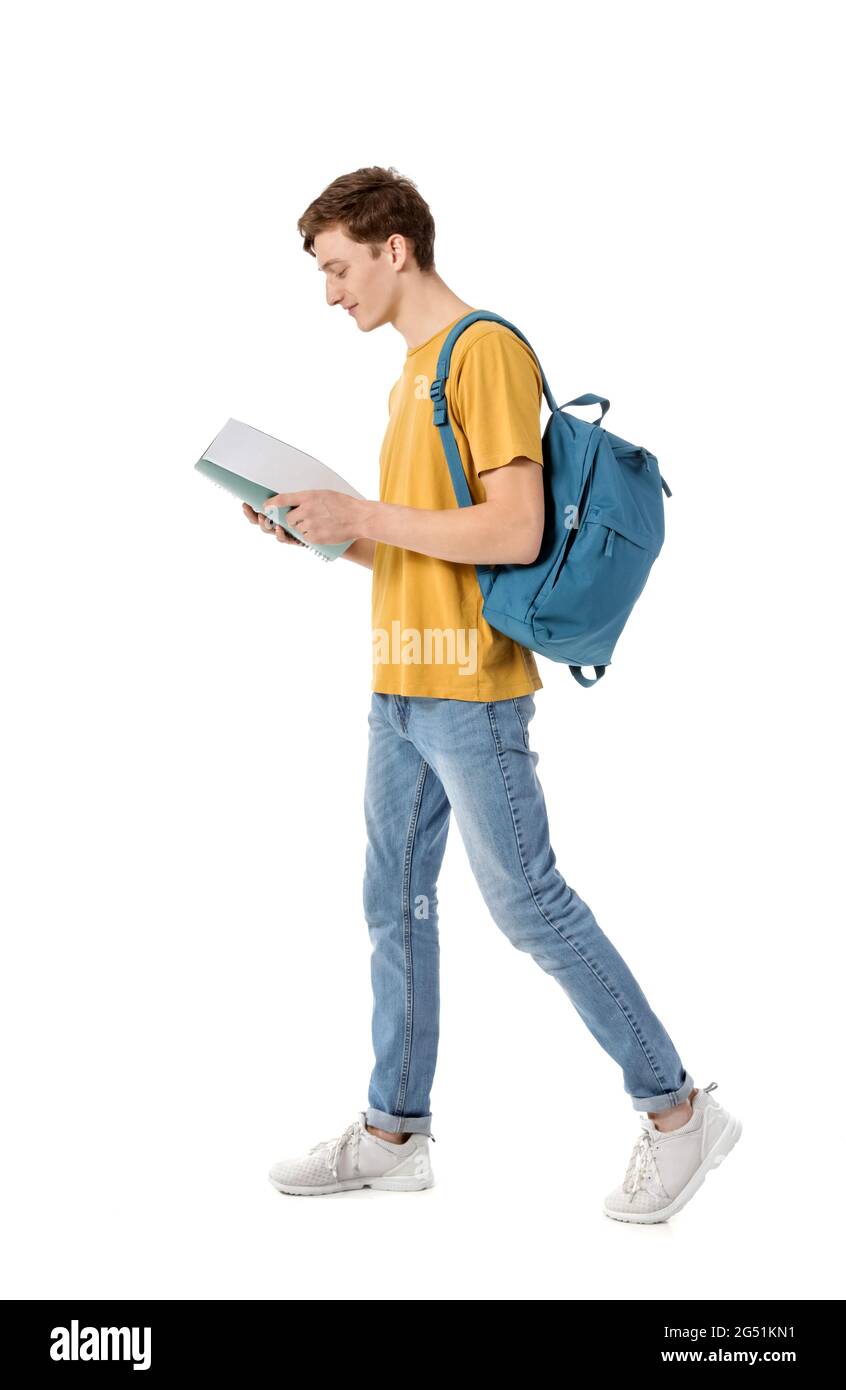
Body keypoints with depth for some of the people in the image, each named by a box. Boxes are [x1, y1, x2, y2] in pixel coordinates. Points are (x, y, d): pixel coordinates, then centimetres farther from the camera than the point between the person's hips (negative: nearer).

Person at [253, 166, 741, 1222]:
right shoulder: (414, 372, 18)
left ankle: (676, 1110, 9)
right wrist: (325, 533, 7)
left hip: (472, 691, -9)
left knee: (529, 905, -4)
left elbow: (516, 531, -20)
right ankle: (394, 1133, 23)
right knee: (395, 905, 12)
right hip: (400, 687, 9)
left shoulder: (487, 351, -11)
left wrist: (362, 516, -16)